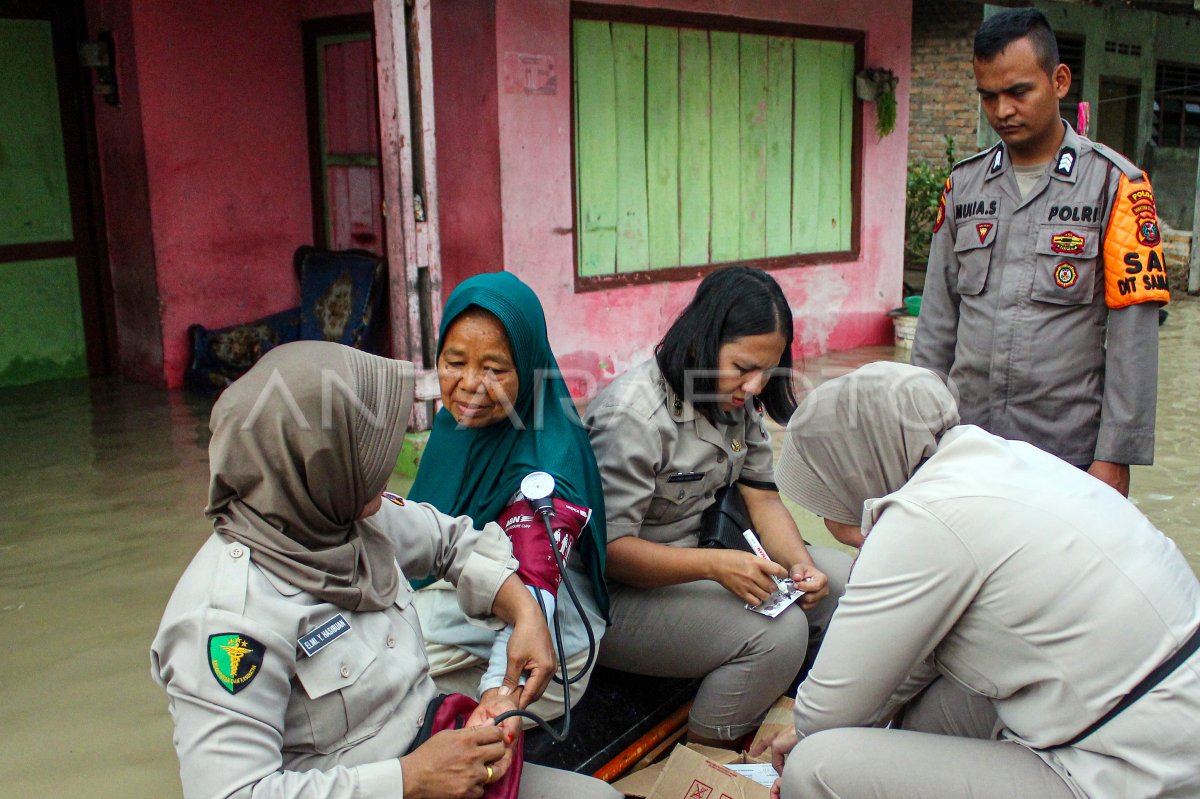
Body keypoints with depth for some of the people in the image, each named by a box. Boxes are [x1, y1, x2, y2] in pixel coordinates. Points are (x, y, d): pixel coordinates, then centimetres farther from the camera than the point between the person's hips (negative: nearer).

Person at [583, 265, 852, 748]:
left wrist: (800, 562, -15)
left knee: (840, 579, -1)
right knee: (778, 631, -25)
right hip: (624, 590, -8)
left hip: (705, 559, 9)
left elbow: (762, 497, 4)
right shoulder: (632, 416, -23)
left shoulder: (737, 400, 2)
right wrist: (715, 565, -35)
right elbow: (608, 548, -25)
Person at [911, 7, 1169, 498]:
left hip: (1069, 453, -3)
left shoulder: (1114, 184, -4)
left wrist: (1115, 456, -11)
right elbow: (937, 319, 10)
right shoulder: (964, 184, 8)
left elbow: (1132, 338, -7)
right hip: (965, 448, 3)